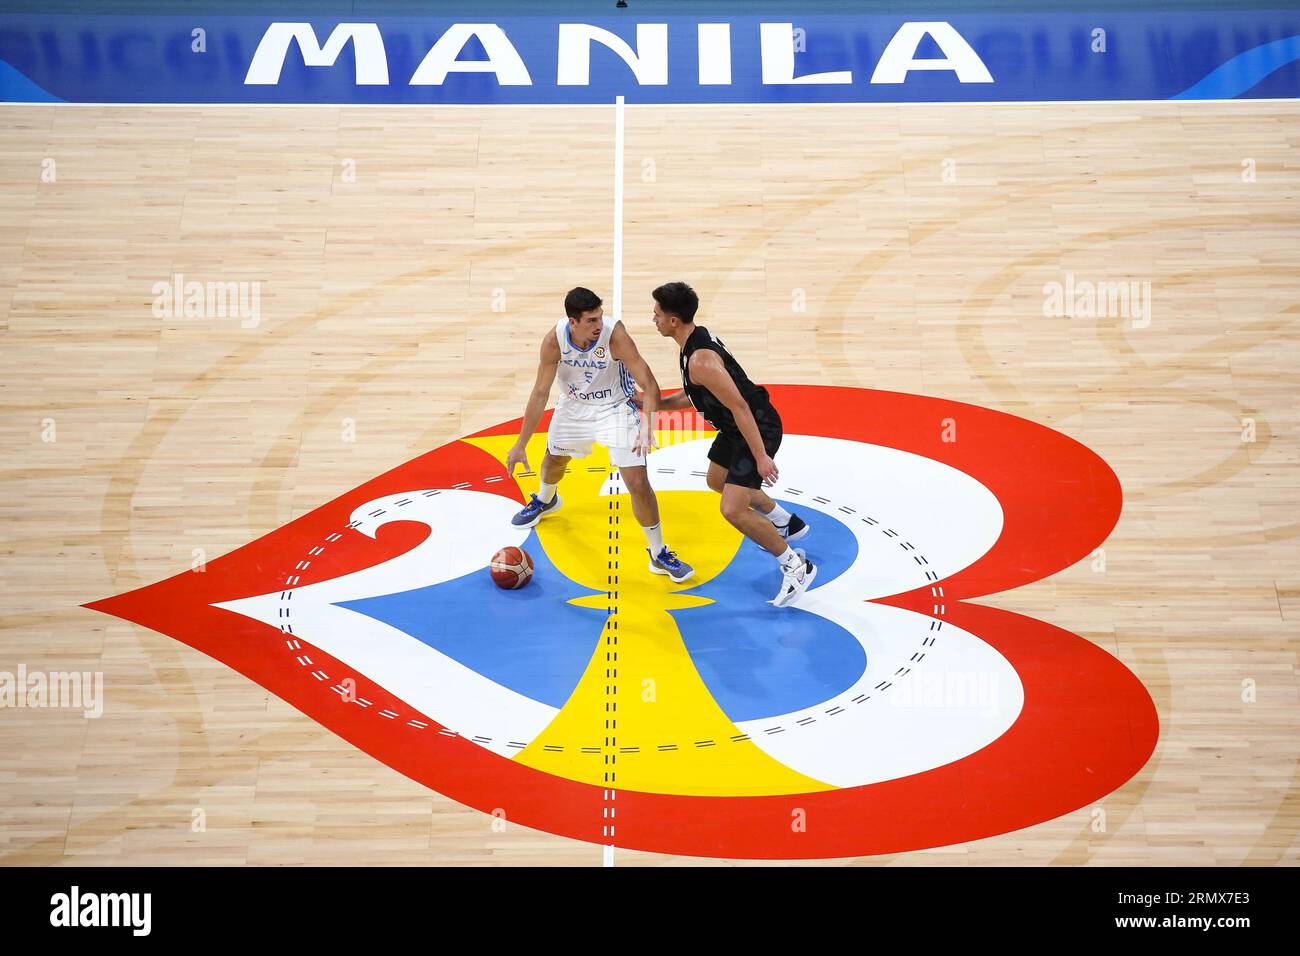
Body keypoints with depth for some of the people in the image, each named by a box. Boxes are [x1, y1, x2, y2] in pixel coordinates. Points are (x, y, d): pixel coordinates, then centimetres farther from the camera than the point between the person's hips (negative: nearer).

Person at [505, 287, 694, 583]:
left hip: (615, 408, -3)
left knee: (638, 481, -12)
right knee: (554, 457, 28)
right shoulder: (554, 340, -25)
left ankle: (659, 554, 4)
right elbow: (540, 393, -16)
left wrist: (646, 428, -50)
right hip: (573, 405, 4)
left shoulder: (615, 336, -33)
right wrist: (521, 445, -14)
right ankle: (545, 501, 64)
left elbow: (650, 386, -33)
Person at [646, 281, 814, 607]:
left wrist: (761, 457, -28)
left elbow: (739, 406, -30)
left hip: (758, 429, -11)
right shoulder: (698, 337, 2)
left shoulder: (700, 360, -30)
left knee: (732, 510, -14)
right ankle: (787, 524, 47)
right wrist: (656, 403, 13)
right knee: (717, 481, 30)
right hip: (735, 428, 11)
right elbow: (696, 394, 15)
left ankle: (796, 567, 2)